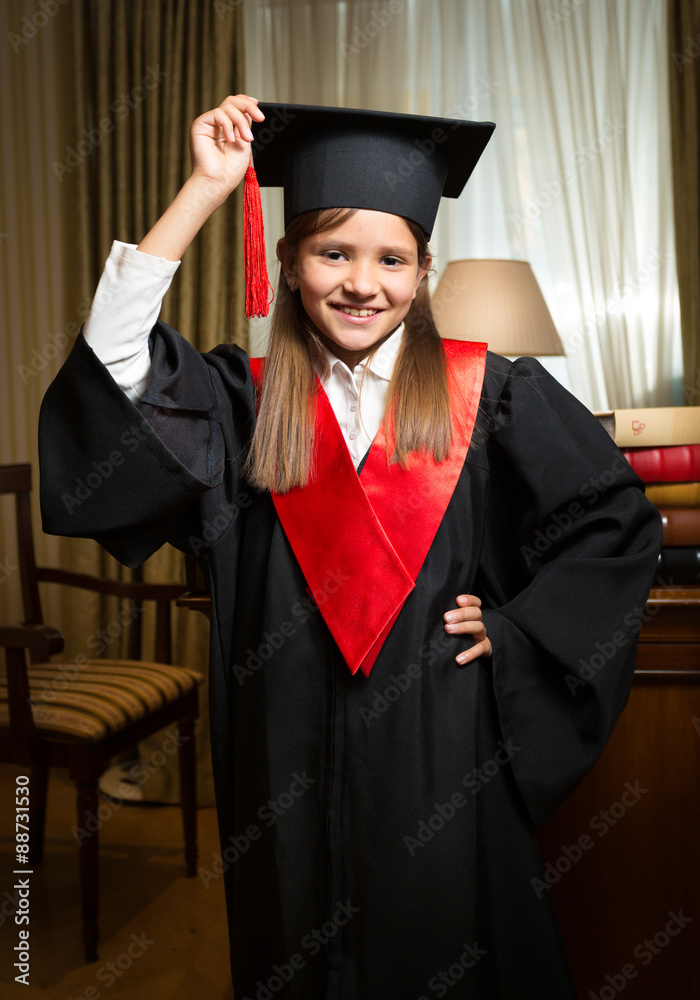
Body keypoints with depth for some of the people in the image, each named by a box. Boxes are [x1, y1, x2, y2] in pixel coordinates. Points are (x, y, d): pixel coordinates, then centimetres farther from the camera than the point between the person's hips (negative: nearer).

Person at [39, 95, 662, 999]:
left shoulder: (489, 395, -3)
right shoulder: (248, 400, 0)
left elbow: (618, 520, 2)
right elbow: (114, 360, -16)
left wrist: (515, 628, -4)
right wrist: (203, 190, -16)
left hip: (444, 762, -1)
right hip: (292, 764, 2)